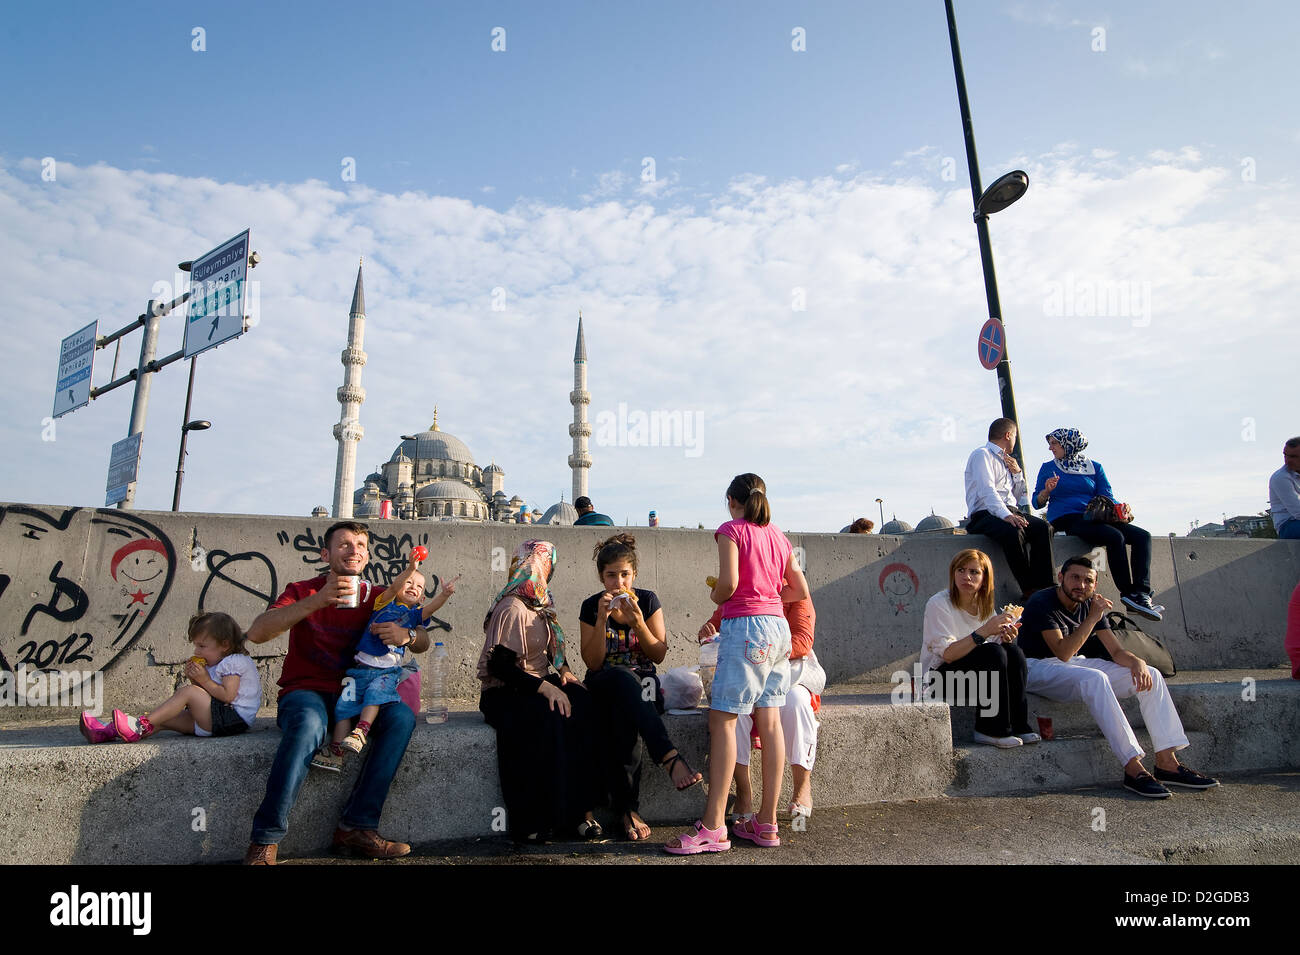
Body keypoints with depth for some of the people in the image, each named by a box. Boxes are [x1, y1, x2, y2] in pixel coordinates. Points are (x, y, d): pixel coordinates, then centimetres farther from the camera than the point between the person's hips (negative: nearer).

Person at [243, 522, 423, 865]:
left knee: (402, 717, -25)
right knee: (309, 726, -36)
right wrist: (318, 601, -28)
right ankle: (265, 841, -21)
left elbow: (423, 643, 3)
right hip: (306, 692, -3)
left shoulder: (378, 598, 7)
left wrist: (407, 635, -23)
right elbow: (256, 633, -17)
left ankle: (356, 827, -18)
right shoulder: (303, 591, 1)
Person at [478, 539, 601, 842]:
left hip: (537, 685, 8)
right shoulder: (512, 609, -14)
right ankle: (530, 820, -23)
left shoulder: (540, 605, 15)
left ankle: (581, 808, -20)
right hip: (505, 693, -7)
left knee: (581, 703, -21)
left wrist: (563, 669, 3)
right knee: (547, 715, -36)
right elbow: (499, 665, -21)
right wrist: (544, 687, -27)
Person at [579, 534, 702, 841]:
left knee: (620, 712, -38)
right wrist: (602, 619, -19)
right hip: (604, 686, -1)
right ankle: (670, 756, -48)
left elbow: (659, 655, -1)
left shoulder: (647, 600, 1)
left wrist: (637, 622, -18)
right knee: (623, 677, -40)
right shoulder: (591, 606, -1)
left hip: (642, 685, 1)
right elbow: (593, 663, -6)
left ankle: (627, 809, -42)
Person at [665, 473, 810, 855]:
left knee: (722, 718, -5)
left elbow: (728, 582, -15)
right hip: (777, 626, 8)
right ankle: (767, 823, 13)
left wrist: (716, 597, 5)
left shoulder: (731, 530, -4)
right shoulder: (778, 536, 16)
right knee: (769, 720, 7)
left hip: (746, 625, -7)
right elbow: (800, 589, 17)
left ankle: (713, 827, -5)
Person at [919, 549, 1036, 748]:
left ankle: (1017, 726, -11)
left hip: (974, 673, 6)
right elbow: (948, 654, -23)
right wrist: (984, 631, -32)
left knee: (1013, 651, -17)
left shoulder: (985, 606, 8)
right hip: (938, 678, -6)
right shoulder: (938, 604, -14)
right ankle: (991, 730, -19)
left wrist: (1005, 637, -19)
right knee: (993, 652, -27)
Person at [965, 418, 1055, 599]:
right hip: (985, 515, -8)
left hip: (1010, 512, 8)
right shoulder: (982, 455, 3)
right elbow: (986, 490, -14)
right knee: (1013, 531, -36)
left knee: (1043, 527, -19)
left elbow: (1018, 498, 31)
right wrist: (1005, 515, -29)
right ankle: (1028, 590, -30)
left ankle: (1044, 587, -26)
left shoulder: (1004, 461, 29)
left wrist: (1017, 473, 15)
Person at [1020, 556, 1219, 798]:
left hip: (1076, 663, 8)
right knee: (1094, 679, -37)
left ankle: (1167, 763, -7)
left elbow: (1116, 651, 4)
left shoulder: (1091, 605, 6)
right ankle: (1133, 769, -35)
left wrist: (1137, 661, -18)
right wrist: (1093, 618, -29)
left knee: (1151, 676, -4)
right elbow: (1063, 652, -27)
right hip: (1038, 667, -8)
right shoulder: (1042, 604, -18)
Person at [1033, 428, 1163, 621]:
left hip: (1093, 518, 5)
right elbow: (1037, 503, 6)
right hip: (1065, 520, -5)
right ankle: (1128, 593, -26)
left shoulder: (1094, 468, 17)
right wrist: (1046, 490, -15)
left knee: (1142, 536, -15)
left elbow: (1108, 497, 10)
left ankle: (1142, 592, -25)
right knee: (1115, 536, -29)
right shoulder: (1048, 468, 10)